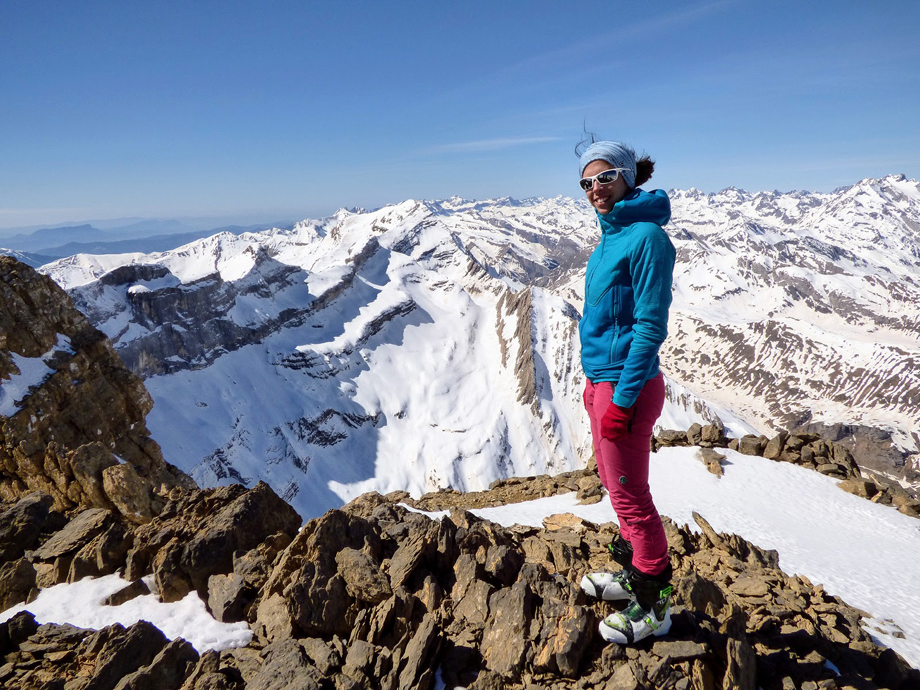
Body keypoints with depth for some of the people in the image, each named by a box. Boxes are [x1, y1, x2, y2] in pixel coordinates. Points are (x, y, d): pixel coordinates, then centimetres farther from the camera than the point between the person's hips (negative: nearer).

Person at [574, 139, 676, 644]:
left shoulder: (646, 236, -16)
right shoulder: (610, 235, 11)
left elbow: (650, 326, -19)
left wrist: (622, 398, -19)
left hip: (627, 385, -9)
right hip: (604, 379, 9)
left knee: (629, 495, 4)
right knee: (614, 484, 21)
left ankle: (653, 606, 23)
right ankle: (632, 573, 41)